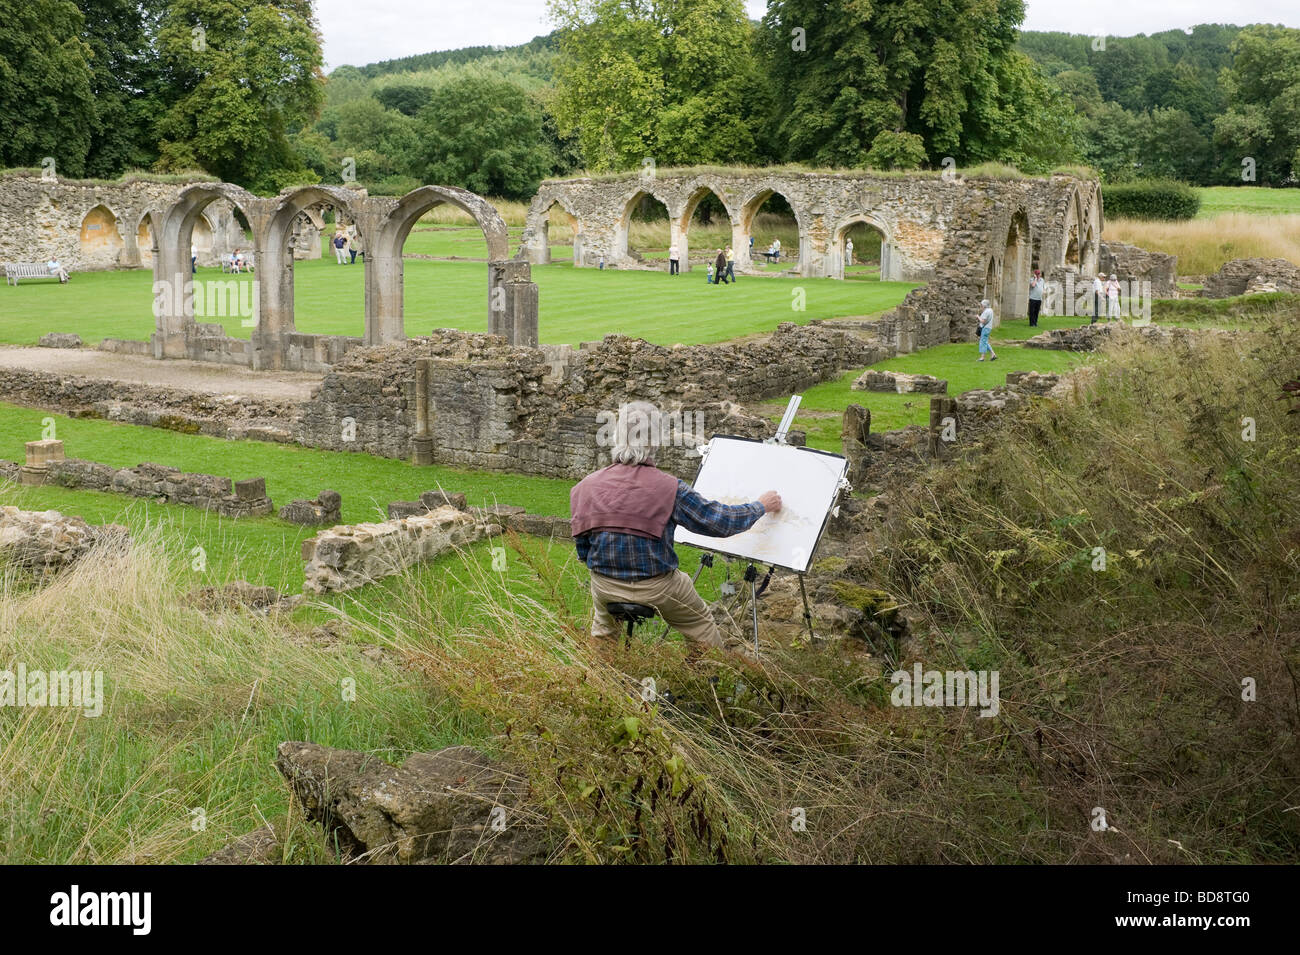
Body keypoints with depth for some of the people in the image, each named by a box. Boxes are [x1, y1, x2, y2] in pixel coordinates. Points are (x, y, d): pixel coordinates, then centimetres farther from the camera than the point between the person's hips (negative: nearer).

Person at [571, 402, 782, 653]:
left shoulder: (585, 487, -9)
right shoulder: (669, 488, -19)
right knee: (701, 627, 25)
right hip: (657, 588, -3)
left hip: (605, 585, 3)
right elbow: (721, 522, -12)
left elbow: (582, 551, -1)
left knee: (603, 627, 37)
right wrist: (761, 506, 6)